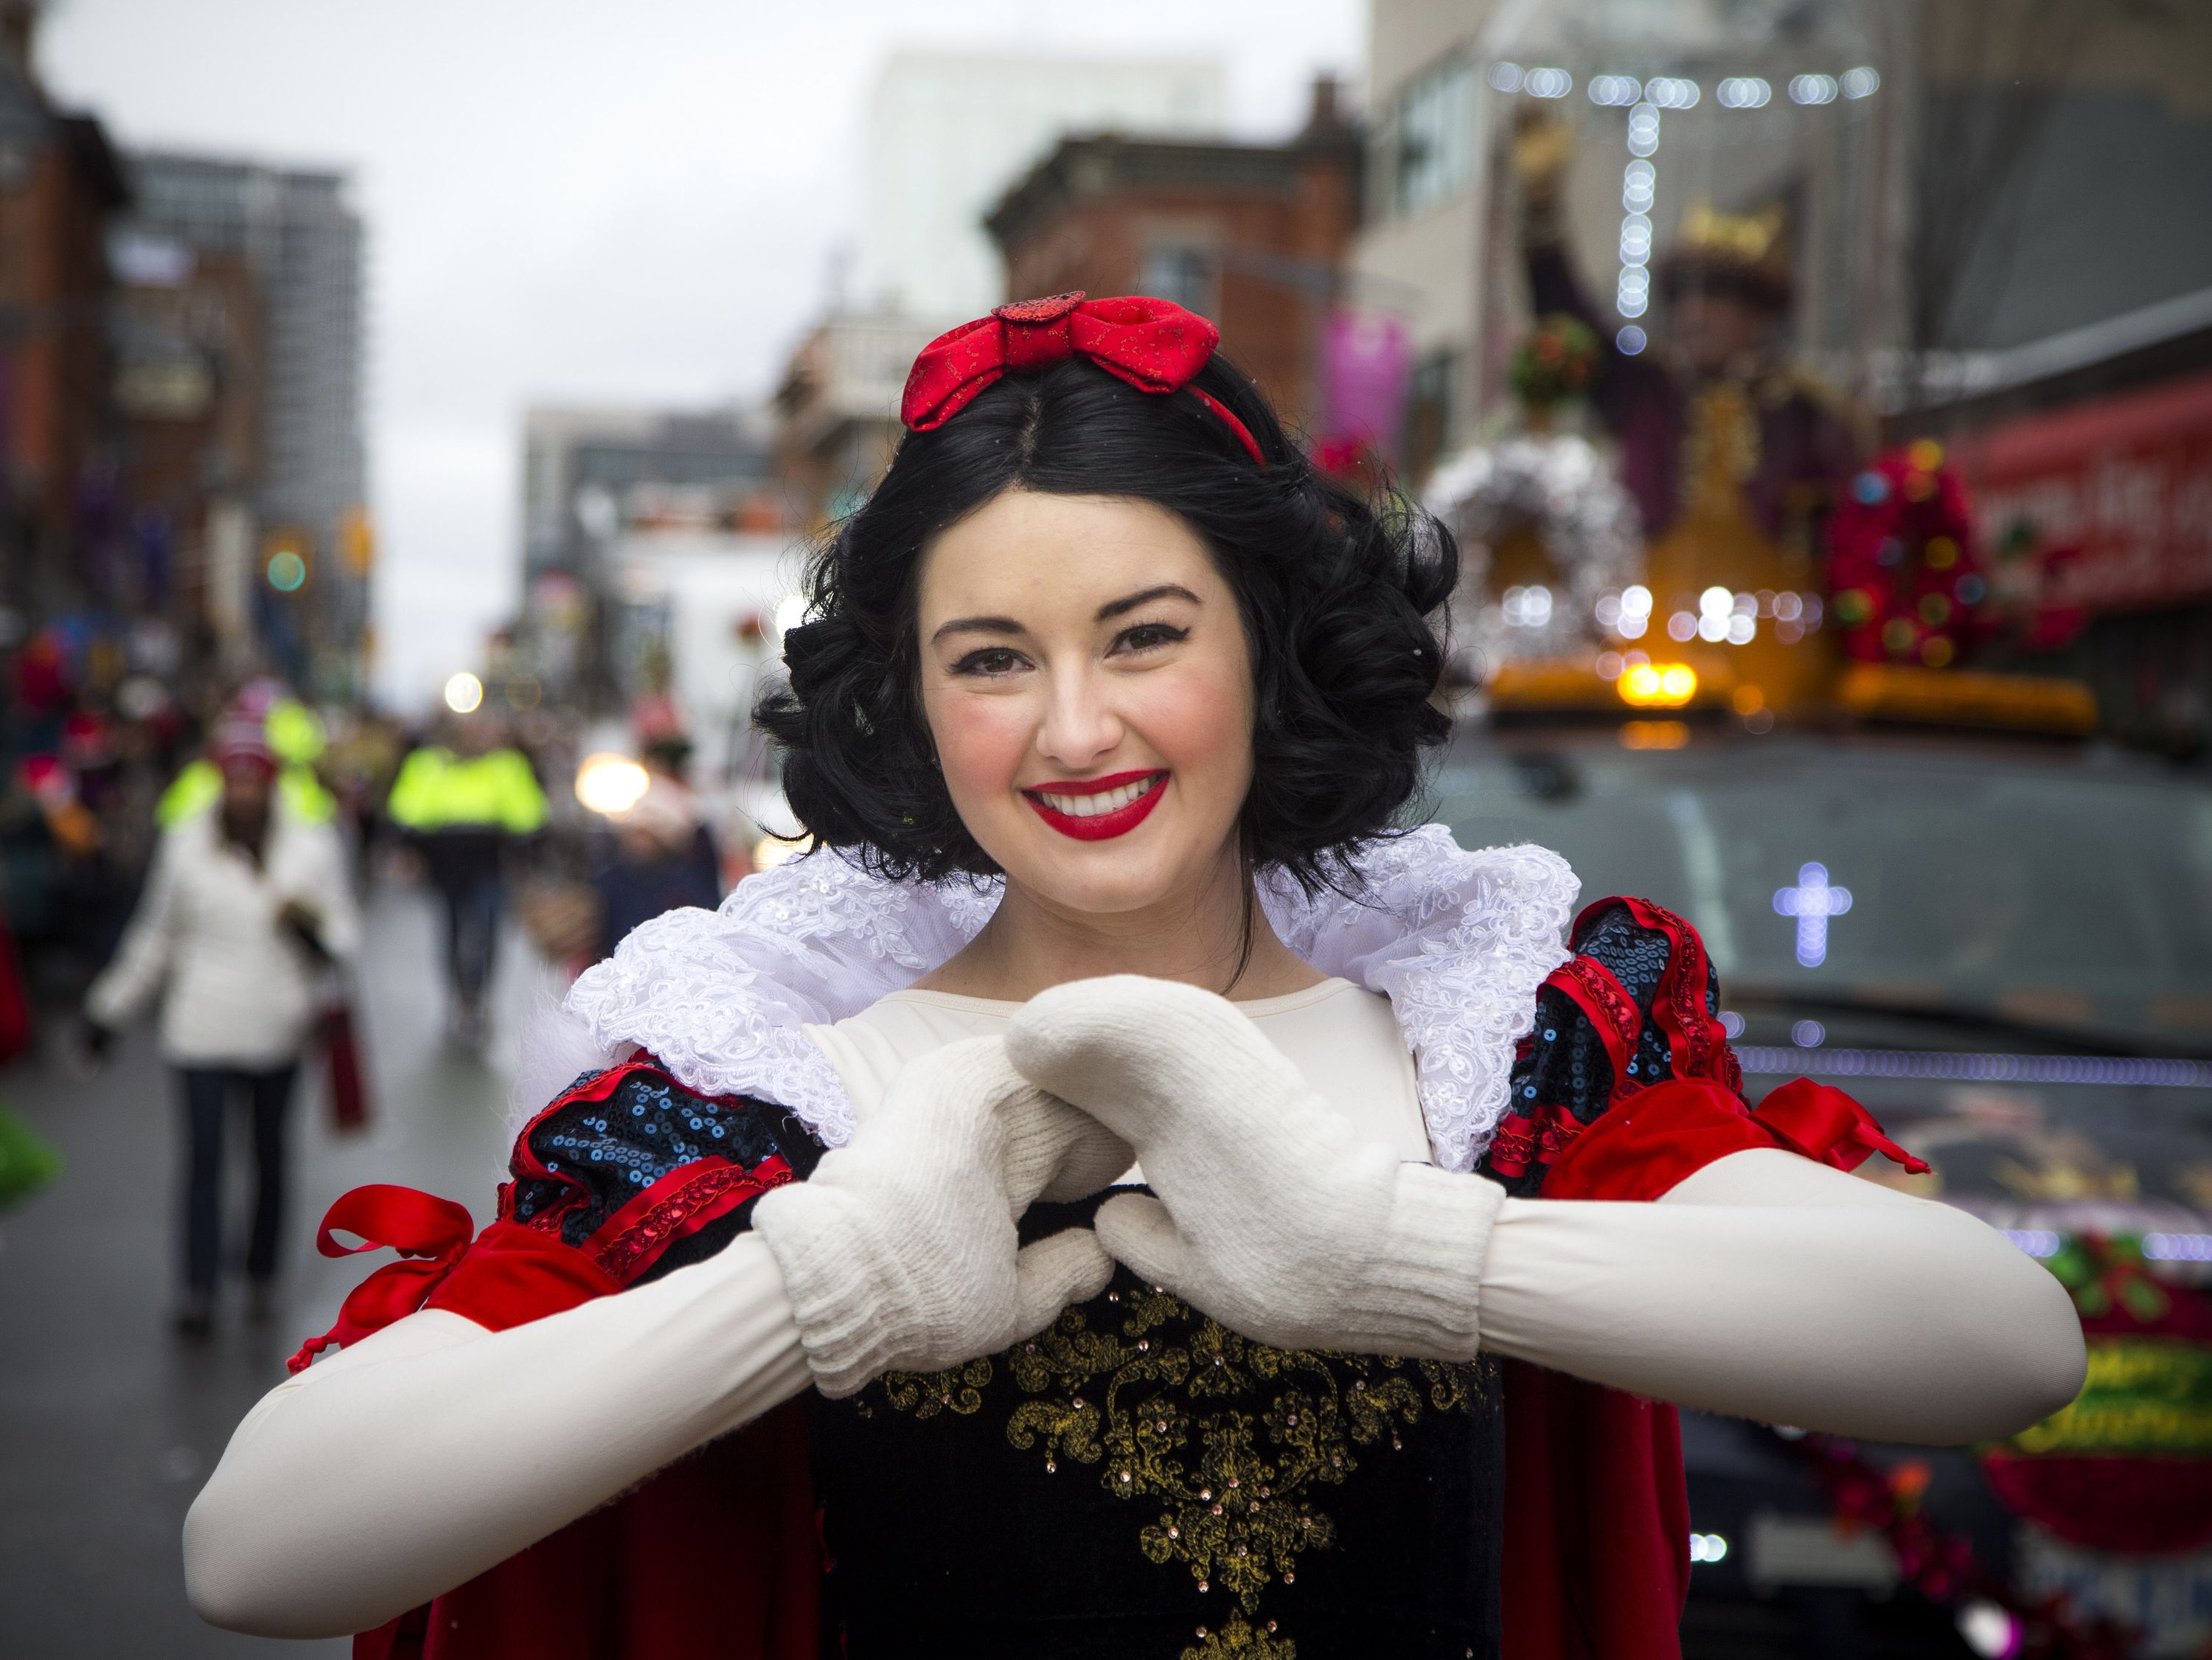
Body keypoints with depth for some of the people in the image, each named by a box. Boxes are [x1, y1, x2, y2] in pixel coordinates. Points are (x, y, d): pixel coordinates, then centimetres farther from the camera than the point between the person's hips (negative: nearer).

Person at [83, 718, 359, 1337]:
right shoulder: (185, 844, 3)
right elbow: (155, 934, 13)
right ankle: (199, 1291, -5)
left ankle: (261, 1276, 24)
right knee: (204, 1153, -7)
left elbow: (344, 931, 6)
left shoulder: (313, 845, 1)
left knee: (270, 1152, 11)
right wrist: (111, 1008, 16)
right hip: (201, 1026, -1)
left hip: (277, 1028, 1)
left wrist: (316, 930, -18)